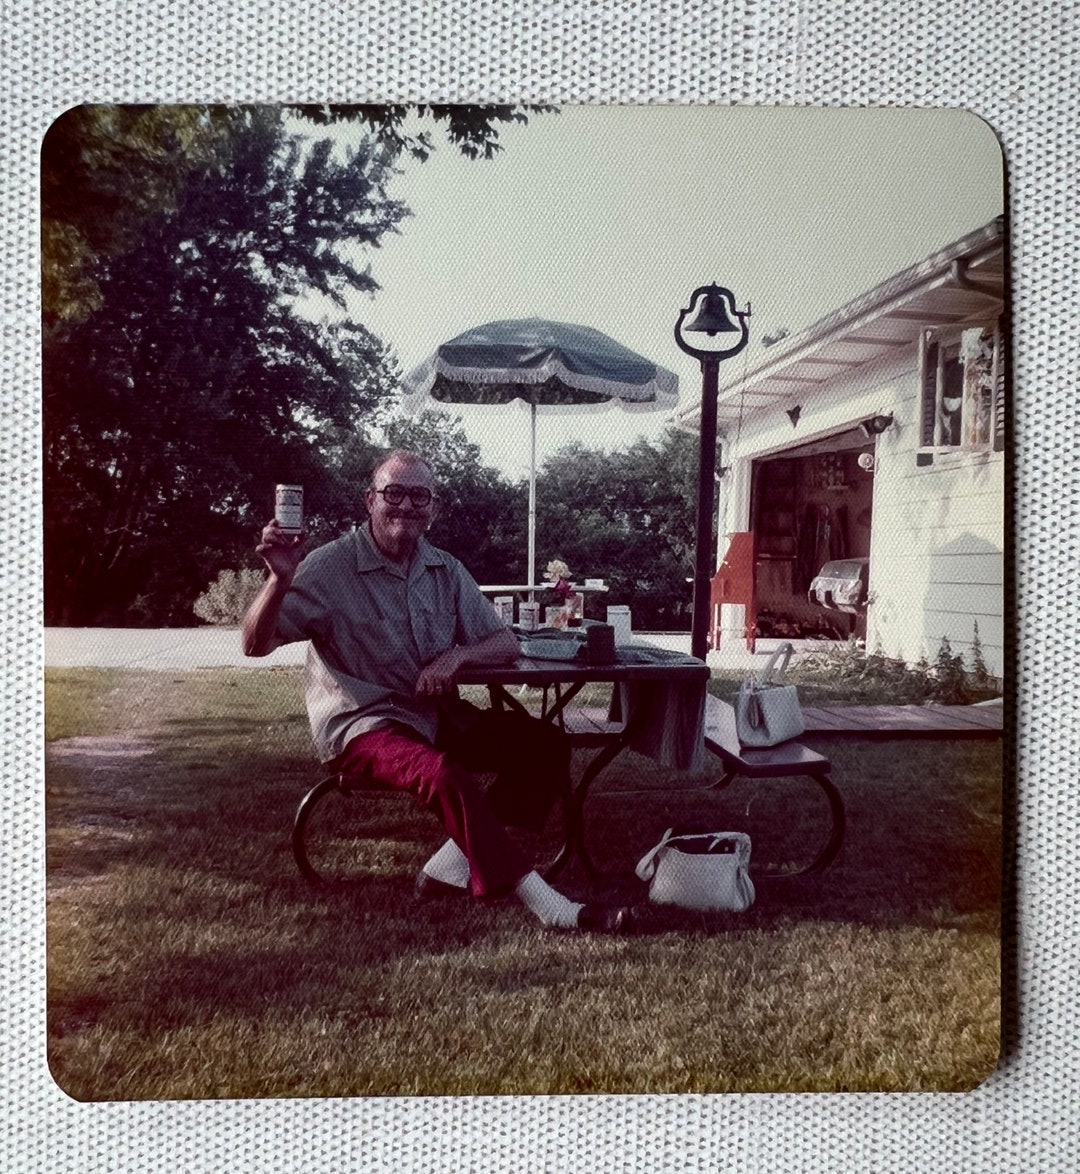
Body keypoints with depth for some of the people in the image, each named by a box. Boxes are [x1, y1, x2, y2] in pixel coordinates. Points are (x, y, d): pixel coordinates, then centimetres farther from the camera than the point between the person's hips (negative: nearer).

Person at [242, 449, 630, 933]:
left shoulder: (447, 571, 6)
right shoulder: (330, 567, -9)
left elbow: (506, 643, 8)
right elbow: (255, 644, -14)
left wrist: (457, 655, -13)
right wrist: (280, 579, -33)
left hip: (436, 715, 7)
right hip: (361, 724, -6)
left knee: (545, 743, -9)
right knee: (446, 778, -34)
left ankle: (454, 864, -14)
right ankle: (549, 906, -27)